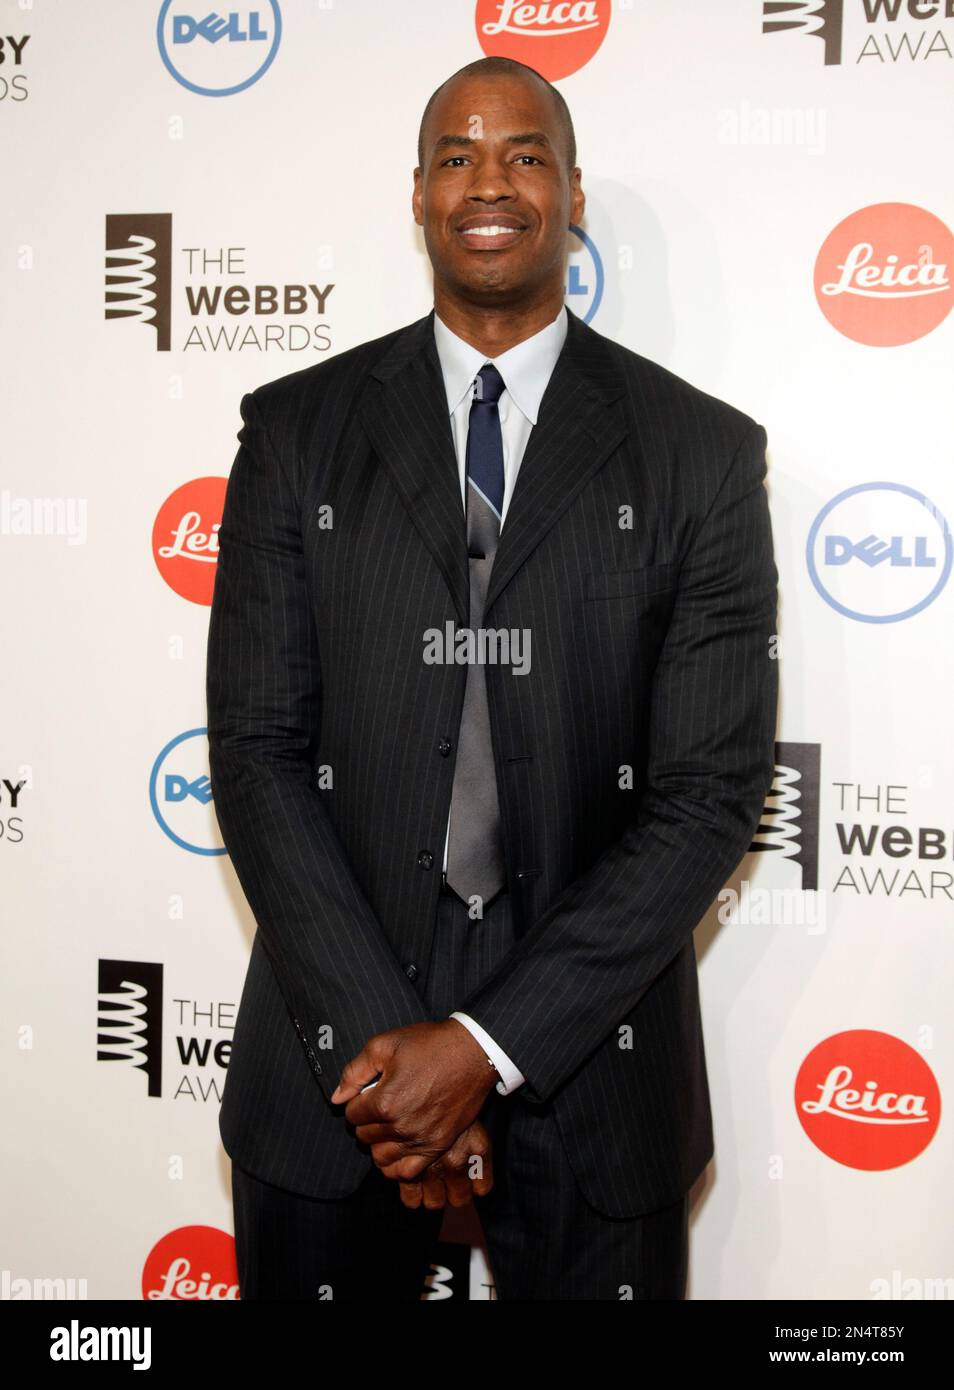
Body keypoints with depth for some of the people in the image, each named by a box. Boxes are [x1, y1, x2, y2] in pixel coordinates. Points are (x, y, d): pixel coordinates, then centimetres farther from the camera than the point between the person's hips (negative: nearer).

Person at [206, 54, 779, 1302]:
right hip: (335, 1039, 1)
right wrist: (378, 1042, -12)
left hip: (587, 1053, 0)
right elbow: (255, 749, -3)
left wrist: (488, 1045, -13)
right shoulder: (298, 431, 1)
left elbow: (713, 791, -7)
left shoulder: (705, 453, -3)